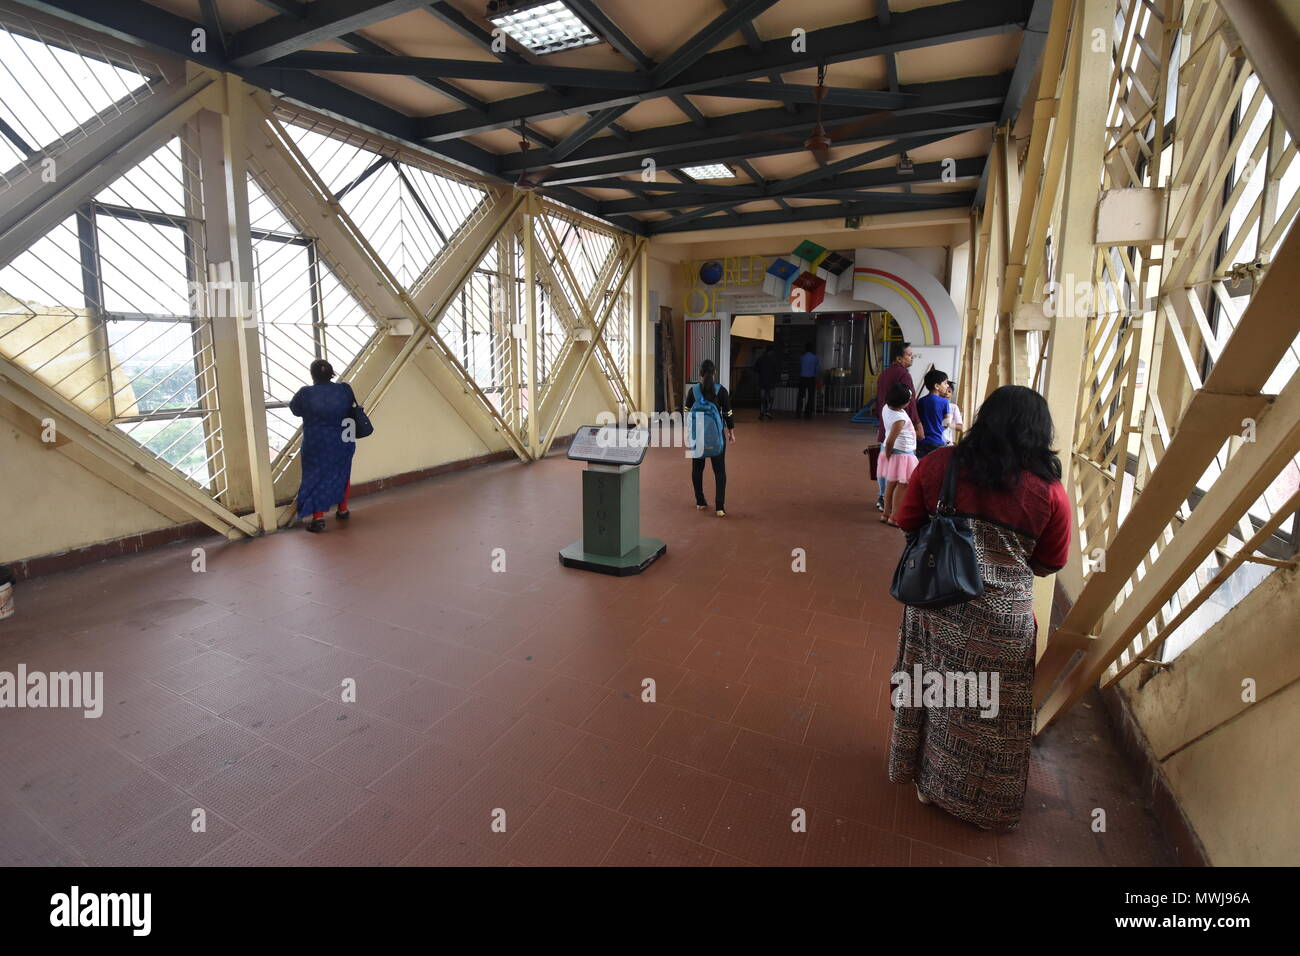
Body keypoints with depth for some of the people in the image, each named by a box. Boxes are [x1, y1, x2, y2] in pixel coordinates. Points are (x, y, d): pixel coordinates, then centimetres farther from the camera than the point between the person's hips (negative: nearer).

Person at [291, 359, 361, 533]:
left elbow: (294, 409, 6)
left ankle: (318, 517, -1)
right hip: (343, 443, 3)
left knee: (316, 478, 6)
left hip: (317, 446, -3)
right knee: (342, 475, 20)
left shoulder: (306, 393, -13)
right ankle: (343, 510, 32)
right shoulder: (345, 389, -7)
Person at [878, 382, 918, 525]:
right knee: (902, 486, 2)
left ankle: (886, 514, 26)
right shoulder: (900, 419, -27)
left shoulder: (887, 407, -2)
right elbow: (890, 441, -26)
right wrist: (888, 454, -11)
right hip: (901, 455, -9)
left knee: (891, 484, 17)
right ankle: (894, 517, 7)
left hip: (893, 452, 9)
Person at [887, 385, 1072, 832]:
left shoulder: (937, 464, -8)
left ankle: (928, 777, 41)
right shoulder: (1049, 492, -10)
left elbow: (909, 526, 0)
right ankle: (985, 803, 39)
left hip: (936, 604, 2)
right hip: (1001, 619, -1)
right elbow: (1047, 565, 0)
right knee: (990, 710, 17)